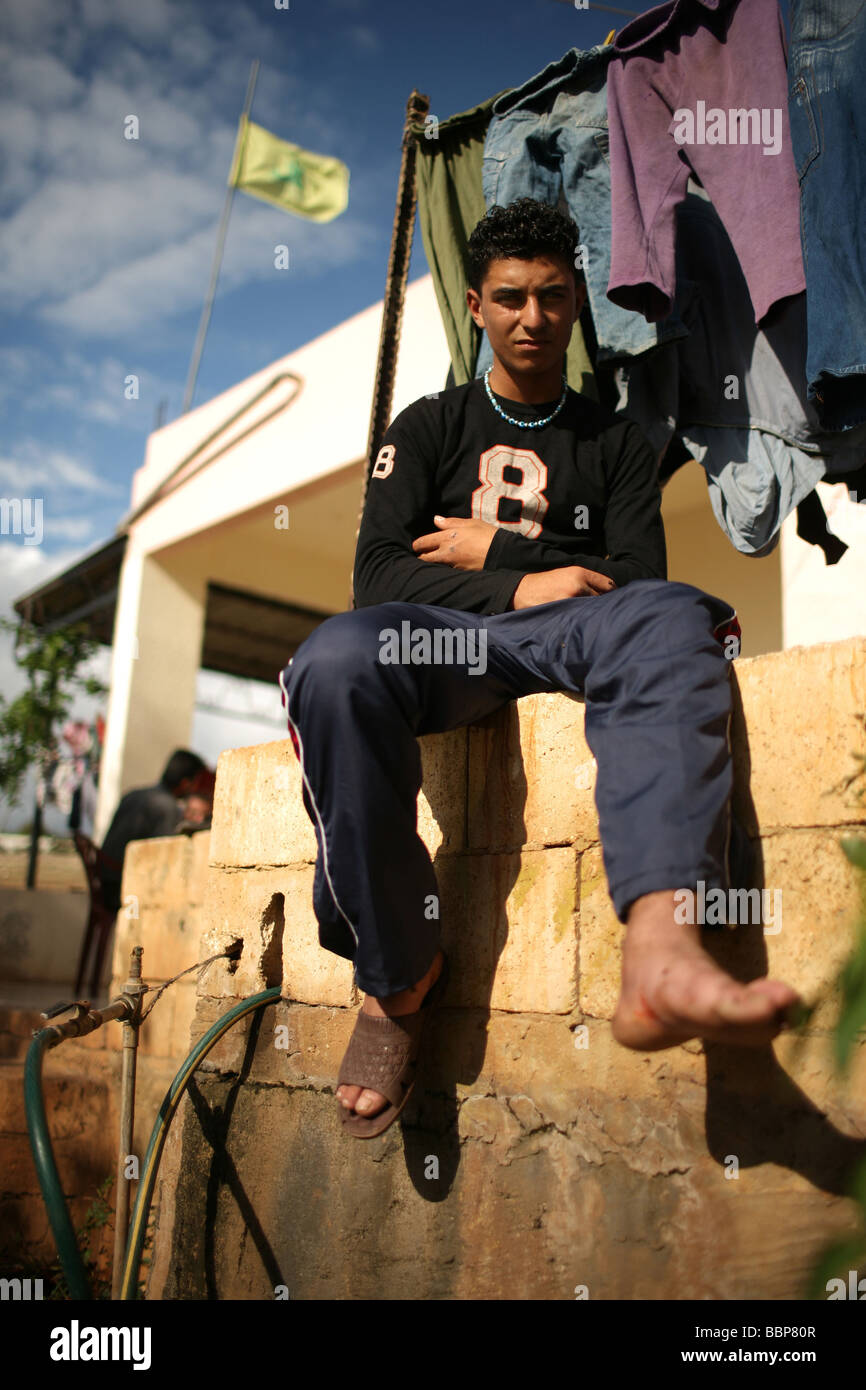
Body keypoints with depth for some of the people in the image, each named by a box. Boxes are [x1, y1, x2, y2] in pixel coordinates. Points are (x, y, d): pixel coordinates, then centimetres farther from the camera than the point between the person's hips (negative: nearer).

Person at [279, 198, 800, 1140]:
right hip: (438, 637, 0)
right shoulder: (428, 428, 20)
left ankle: (658, 947, -60)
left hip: (567, 636, 1)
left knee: (671, 618, -36)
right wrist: (520, 587, -9)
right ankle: (398, 974, -26)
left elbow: (637, 578, 10)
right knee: (334, 662, -38)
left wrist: (494, 549, 2)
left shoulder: (615, 442, 24)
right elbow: (378, 572, 5)